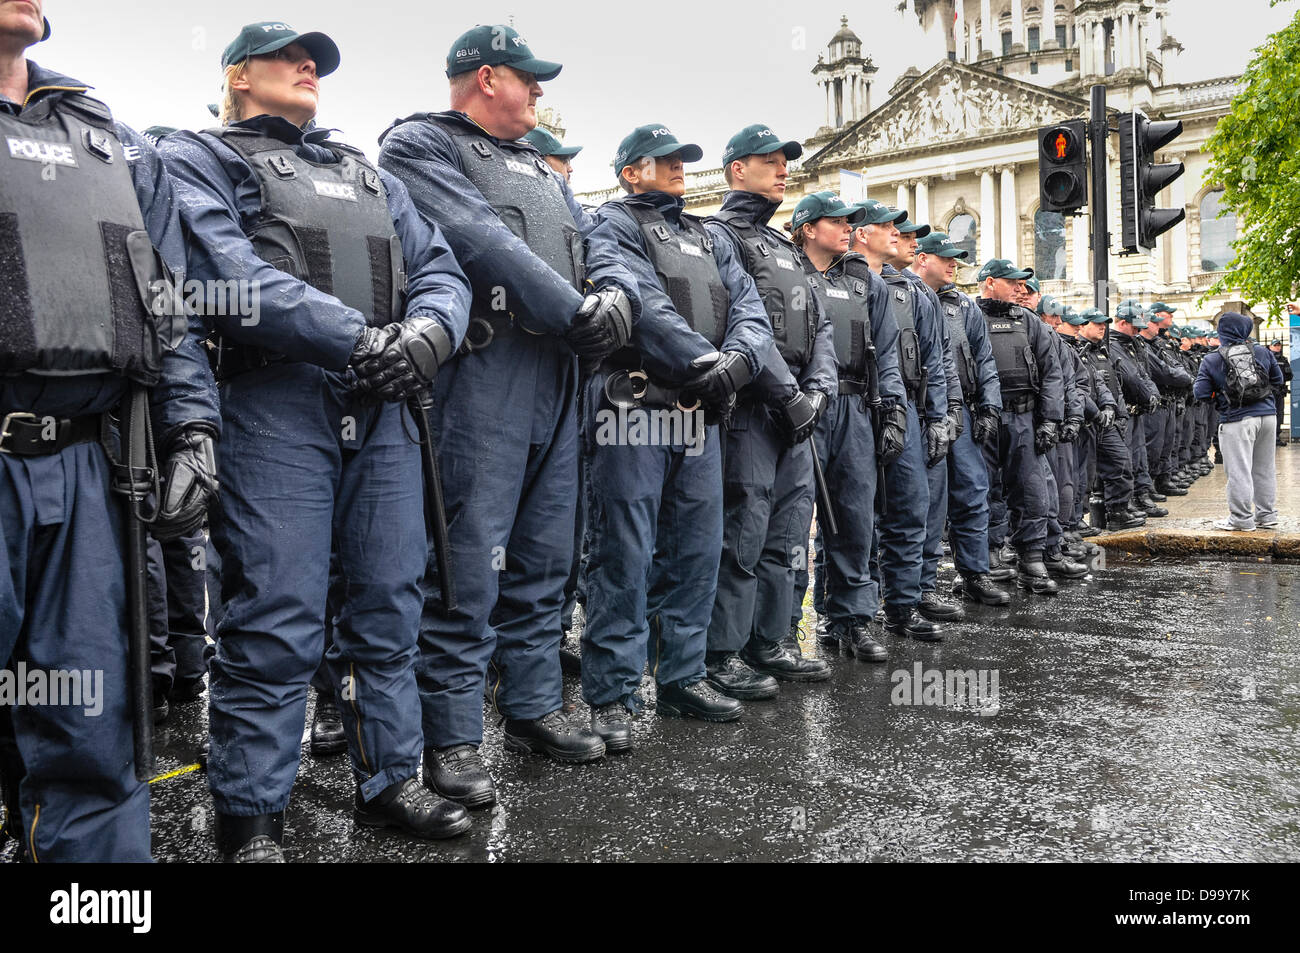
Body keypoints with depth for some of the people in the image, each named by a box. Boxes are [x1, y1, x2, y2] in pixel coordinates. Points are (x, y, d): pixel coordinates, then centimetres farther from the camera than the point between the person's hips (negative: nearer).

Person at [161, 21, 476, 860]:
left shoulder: (369, 176, 27)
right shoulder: (198, 159, 9)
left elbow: (438, 266, 15)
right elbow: (228, 273, -10)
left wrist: (430, 330, -8)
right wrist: (356, 338, -18)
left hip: (384, 408, 6)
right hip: (274, 403, -5)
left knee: (389, 603, 8)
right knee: (277, 619, -6)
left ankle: (390, 781, 22)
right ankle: (251, 819, 9)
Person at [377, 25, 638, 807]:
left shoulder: (543, 172, 28)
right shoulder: (421, 144, 2)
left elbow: (598, 242, 18)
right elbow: (480, 238, -13)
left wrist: (618, 294, -6)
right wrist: (574, 312, -16)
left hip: (559, 372, 8)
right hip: (483, 366, -8)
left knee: (544, 555, 12)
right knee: (469, 561, -7)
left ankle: (534, 706, 24)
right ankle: (452, 736, 3)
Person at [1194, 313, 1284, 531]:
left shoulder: (1211, 360, -3)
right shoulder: (1262, 352, 6)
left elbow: (1201, 393, -4)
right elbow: (1278, 381, 16)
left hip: (1237, 419, -5)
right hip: (1267, 415, 5)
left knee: (1239, 471, 0)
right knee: (1265, 468, 15)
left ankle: (1242, 518, 4)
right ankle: (1267, 516, 23)